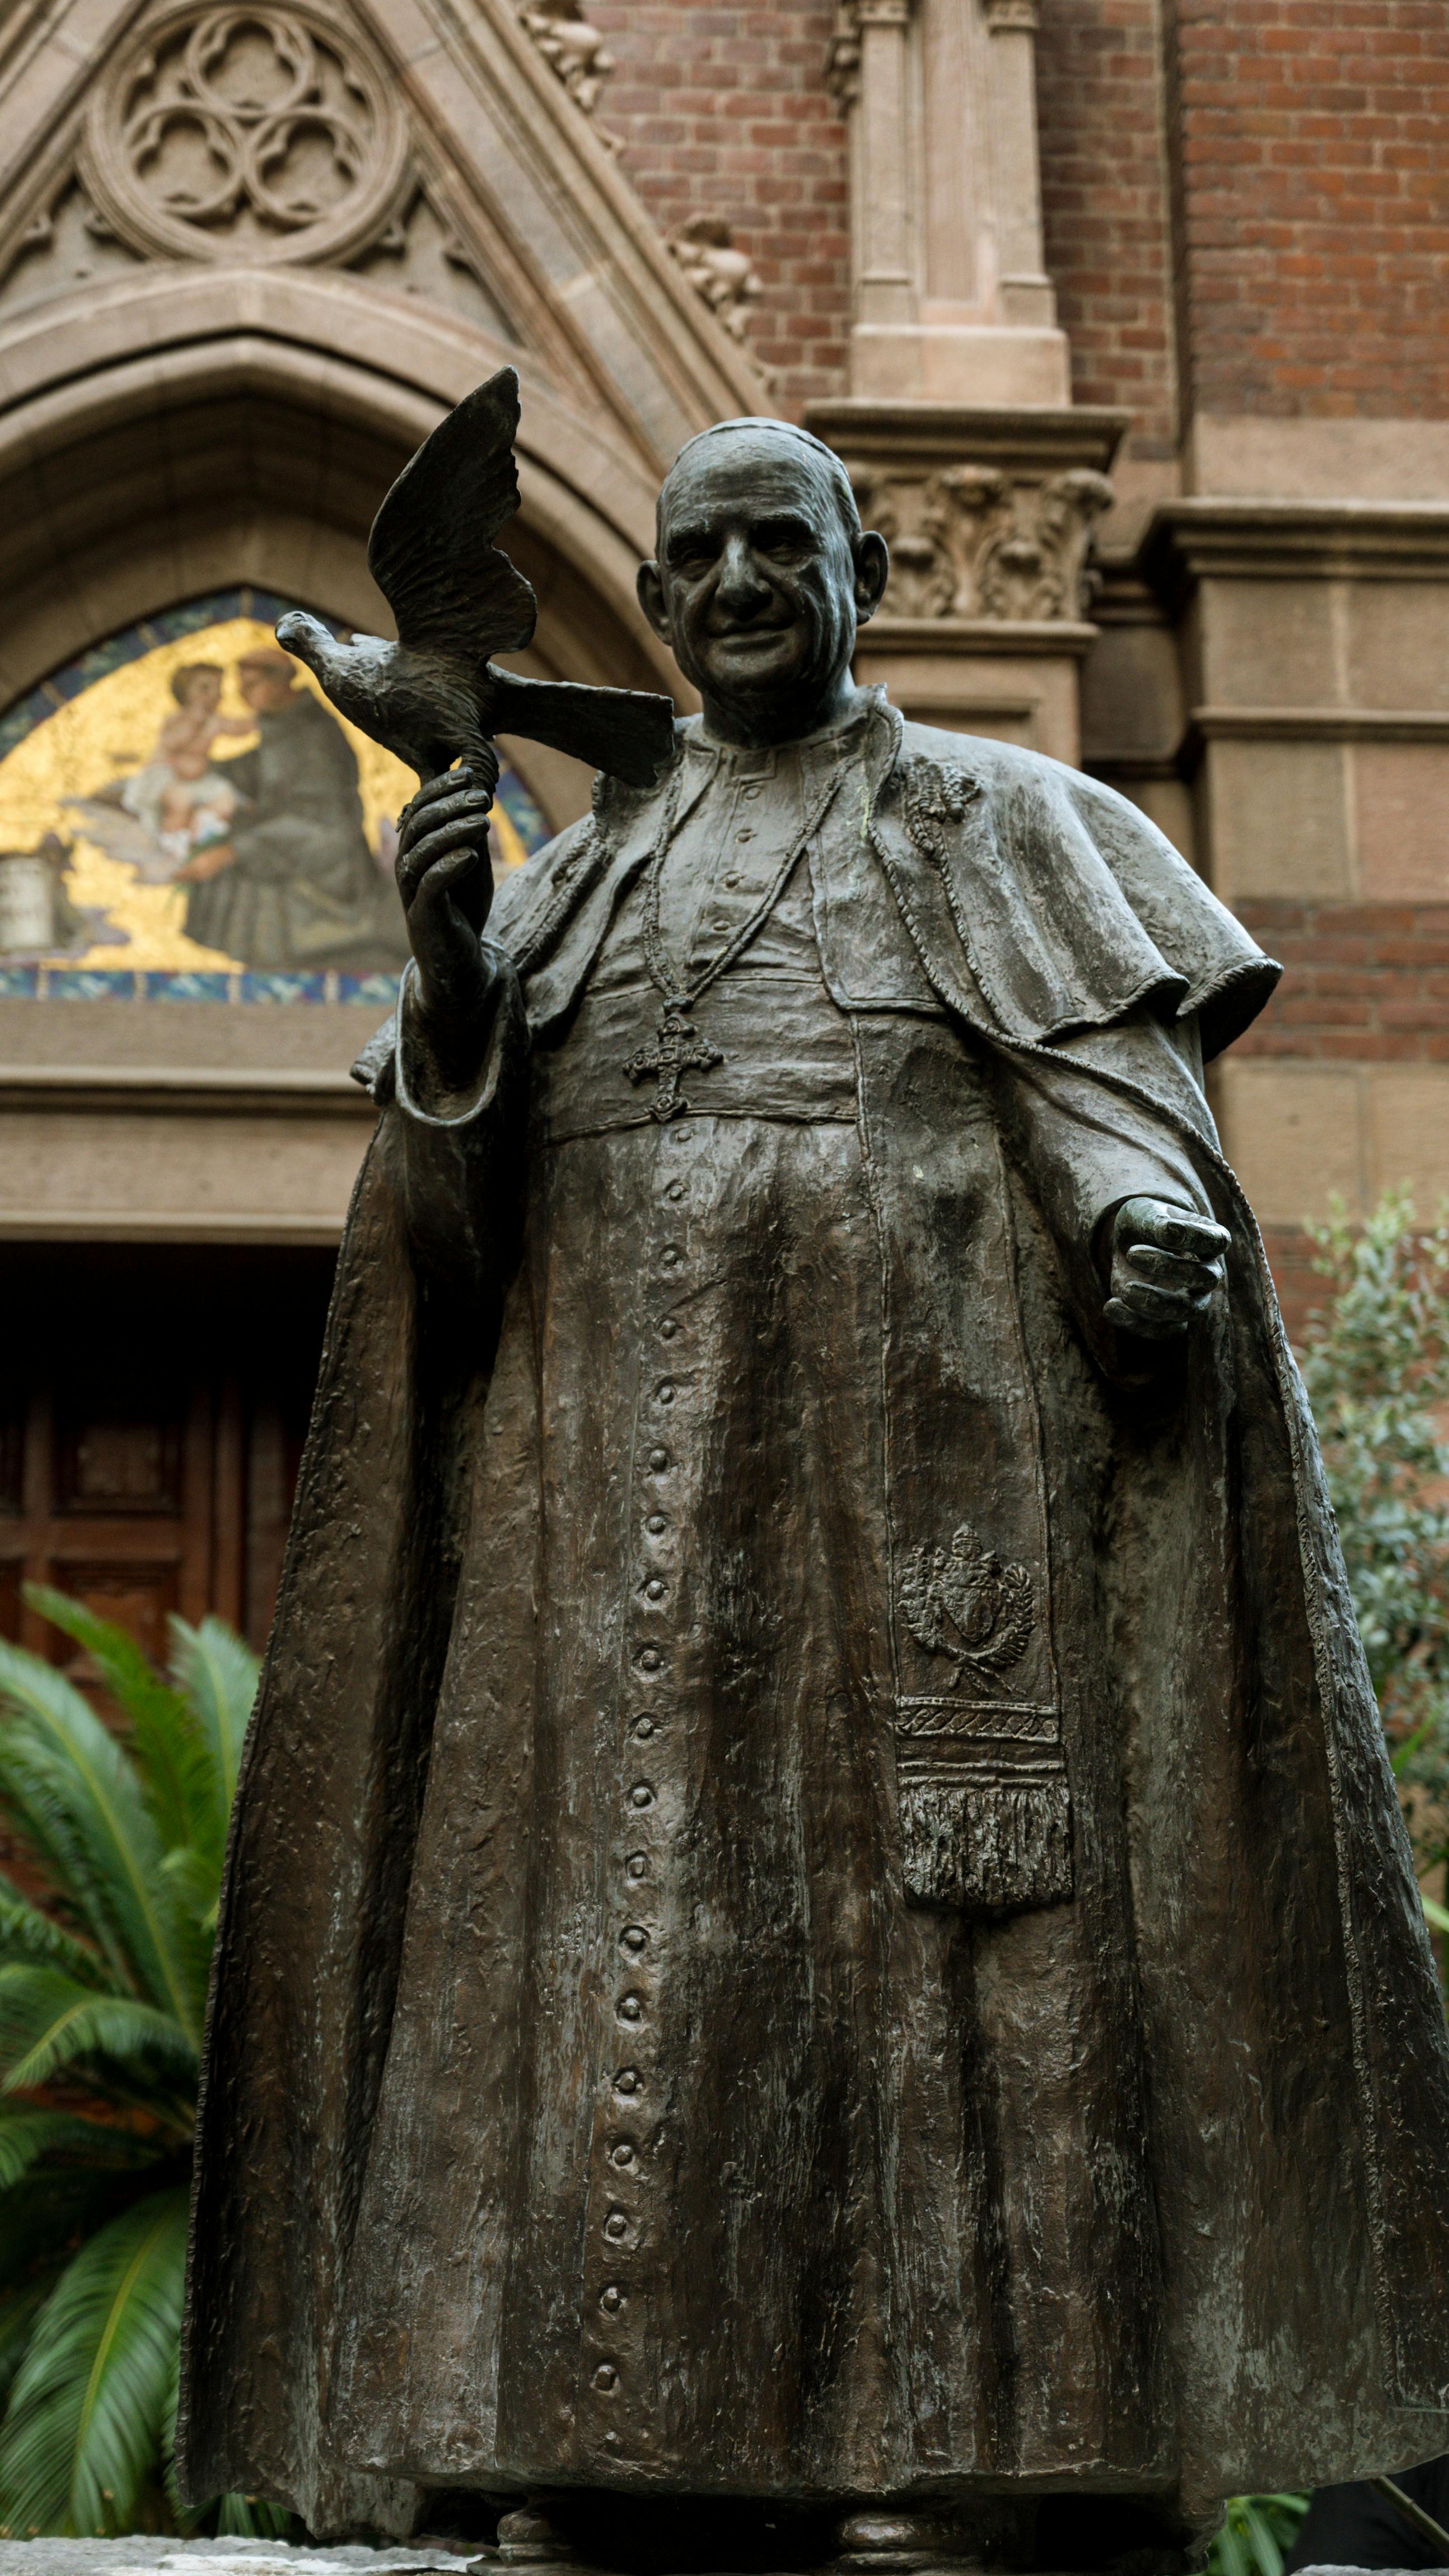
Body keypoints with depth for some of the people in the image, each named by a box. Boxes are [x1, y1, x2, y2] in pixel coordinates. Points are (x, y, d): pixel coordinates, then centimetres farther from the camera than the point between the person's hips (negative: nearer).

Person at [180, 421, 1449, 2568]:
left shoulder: (995, 824, 12)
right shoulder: (581, 883, 21)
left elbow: (1127, 1102, 0)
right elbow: (457, 1225, 13)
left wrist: (1154, 1243, -23)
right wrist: (447, 973, -5)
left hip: (920, 1494, -3)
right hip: (624, 1511, 4)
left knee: (948, 1943, -9)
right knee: (631, 1955, -4)